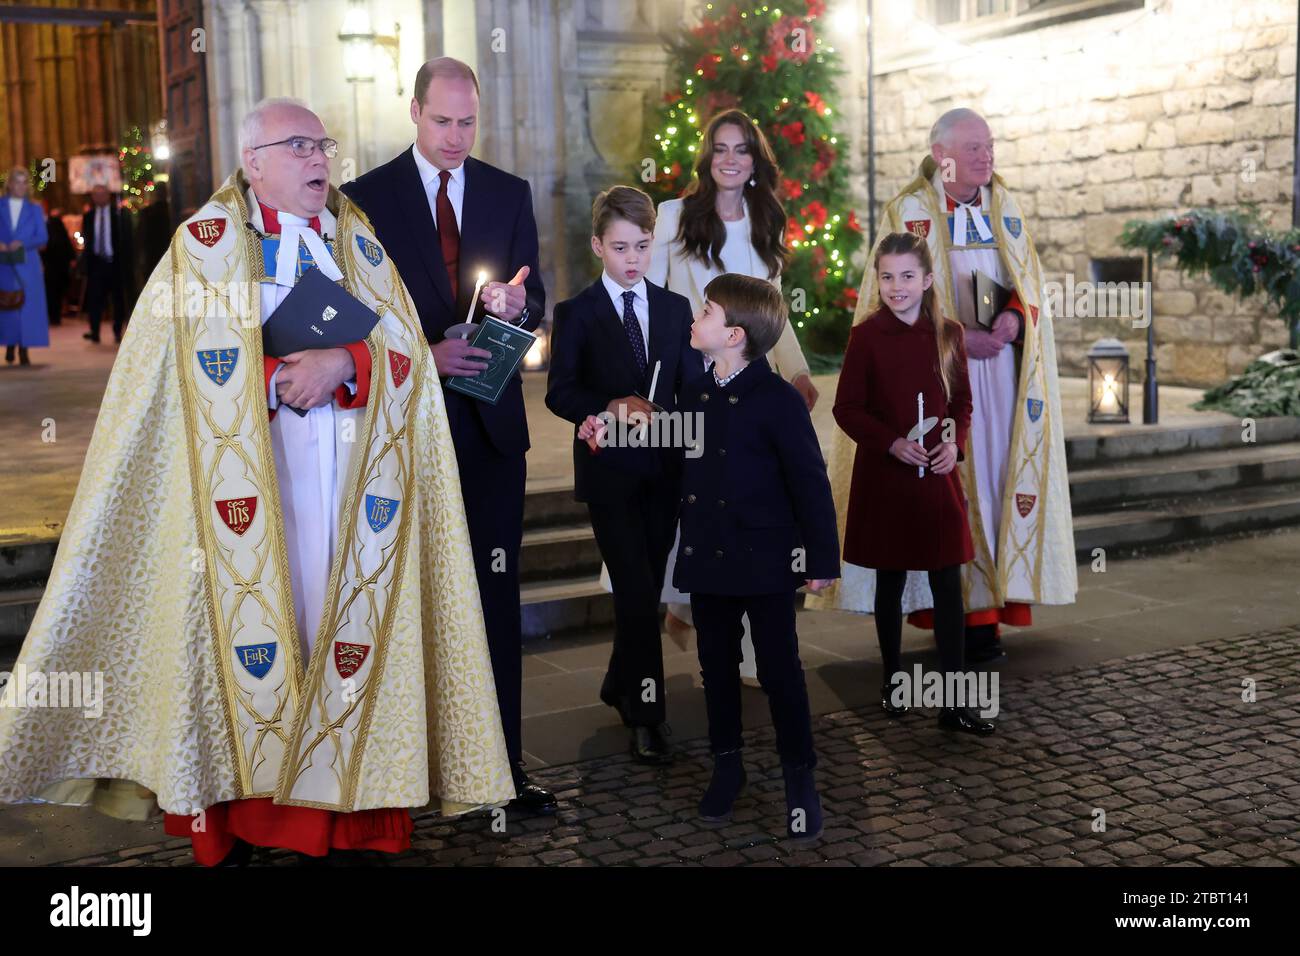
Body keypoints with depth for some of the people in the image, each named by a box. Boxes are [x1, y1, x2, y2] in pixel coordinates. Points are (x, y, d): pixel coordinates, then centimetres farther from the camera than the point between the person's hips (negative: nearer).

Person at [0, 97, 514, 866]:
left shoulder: (360, 246, 15)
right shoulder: (207, 243, 7)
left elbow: (405, 350, 3)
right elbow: (206, 366, -4)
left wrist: (342, 364, -14)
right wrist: (285, 381, -14)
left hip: (351, 480, 3)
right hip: (251, 481, -3)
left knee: (343, 613, -1)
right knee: (252, 617, -5)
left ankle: (344, 809, 6)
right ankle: (232, 817, 5)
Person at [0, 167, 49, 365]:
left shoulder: (34, 209, 10)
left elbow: (43, 237, 2)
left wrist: (22, 243, -13)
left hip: (27, 265, 0)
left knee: (28, 304, -4)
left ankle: (24, 350, 1)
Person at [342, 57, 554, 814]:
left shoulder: (510, 193, 8)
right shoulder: (367, 197, 0)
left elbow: (534, 301, 6)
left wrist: (517, 304, -17)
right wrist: (424, 354, -18)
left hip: (492, 418, 2)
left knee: (498, 592, 4)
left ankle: (503, 761, 11)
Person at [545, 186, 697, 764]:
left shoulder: (675, 309, 9)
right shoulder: (576, 314, -1)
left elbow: (693, 389, 8)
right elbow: (559, 393, -6)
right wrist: (612, 406, -21)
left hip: (664, 467, 4)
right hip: (610, 471, -4)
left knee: (647, 588, 11)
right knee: (636, 591, -7)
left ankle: (620, 687, 31)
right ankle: (645, 714, 0)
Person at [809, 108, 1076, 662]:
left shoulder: (1004, 206, 14)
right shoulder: (910, 212, -2)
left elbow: (1030, 279, 12)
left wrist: (1014, 316, -10)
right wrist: (960, 335, -18)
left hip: (1001, 366, 5)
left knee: (998, 473, 2)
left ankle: (989, 601, 8)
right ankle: (957, 610, -4)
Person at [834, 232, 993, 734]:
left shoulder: (949, 333, 3)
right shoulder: (866, 335, -6)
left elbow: (962, 400, 11)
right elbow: (846, 409, -5)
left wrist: (954, 442, -8)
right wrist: (892, 443, -17)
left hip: (937, 475, 2)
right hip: (883, 477, -2)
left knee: (948, 585, 0)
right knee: (890, 581, 10)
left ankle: (954, 702, 6)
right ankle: (893, 682, 27)